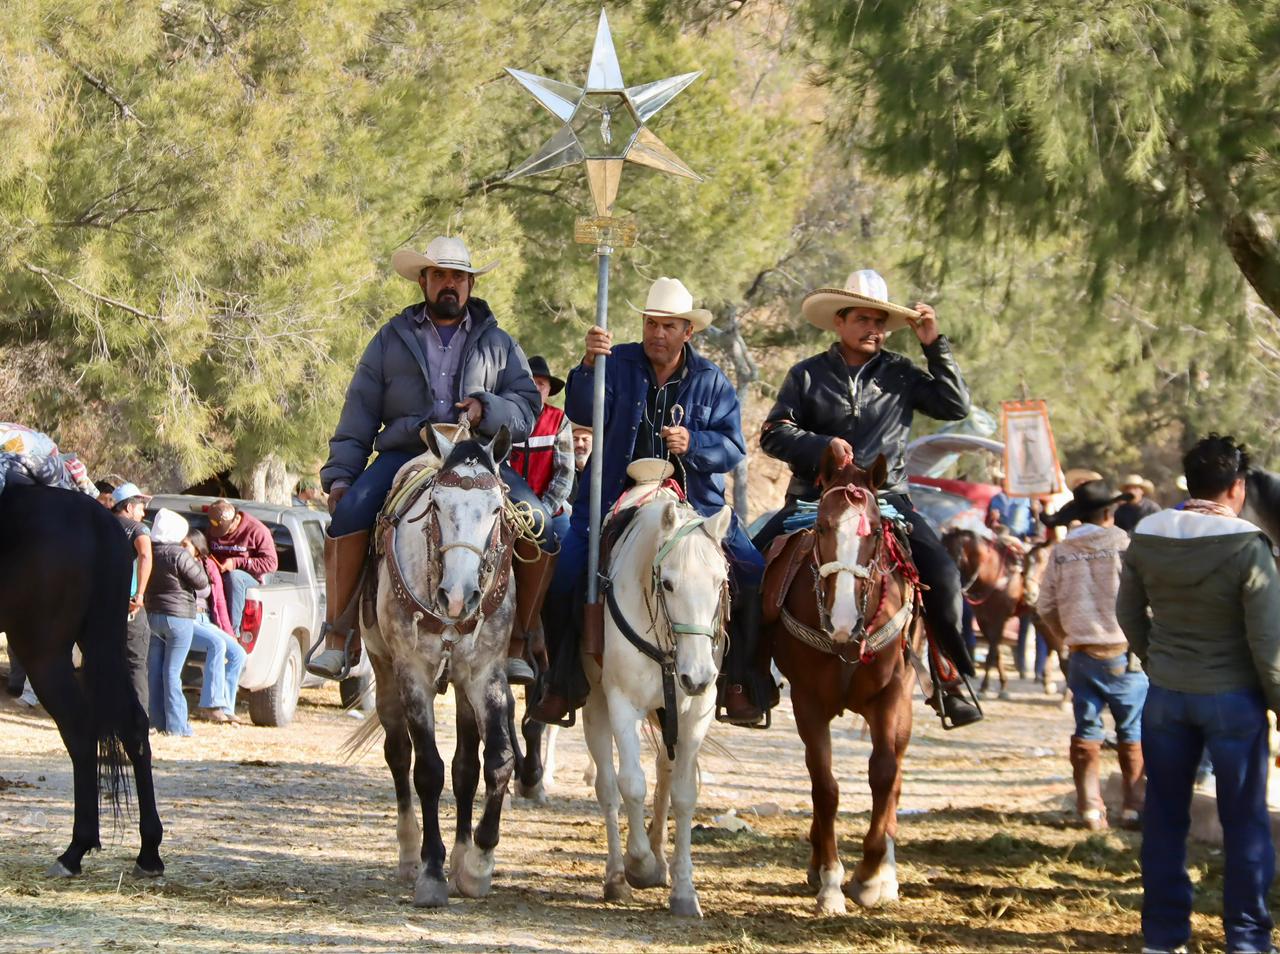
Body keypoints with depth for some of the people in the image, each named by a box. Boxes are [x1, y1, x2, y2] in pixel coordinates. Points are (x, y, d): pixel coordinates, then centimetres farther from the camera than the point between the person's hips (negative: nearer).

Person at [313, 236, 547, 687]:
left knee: (537, 518, -26)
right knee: (351, 510, -30)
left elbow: (528, 406, 10)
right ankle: (337, 639, -25)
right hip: (404, 453, 0)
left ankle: (517, 641, -15)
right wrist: (339, 475, 1)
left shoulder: (497, 344, 19)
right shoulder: (392, 340, 17)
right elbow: (359, 413, 13)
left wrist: (487, 409, -12)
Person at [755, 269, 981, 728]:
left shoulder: (900, 374, 9)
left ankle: (950, 678, -10)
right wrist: (822, 444, -16)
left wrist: (935, 346, 0)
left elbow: (956, 407, 4)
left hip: (885, 497, 0)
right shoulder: (808, 375, 7)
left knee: (941, 574, -21)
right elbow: (773, 433, 1)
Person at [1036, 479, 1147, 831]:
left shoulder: (1061, 553, 2)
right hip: (1126, 655, -3)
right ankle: (1133, 807, 9)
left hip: (1083, 654, 3)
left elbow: (1046, 608, 6)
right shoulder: (1125, 545, -8)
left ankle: (1089, 807, 8)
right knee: (1132, 734, 7)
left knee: (1086, 732, 9)